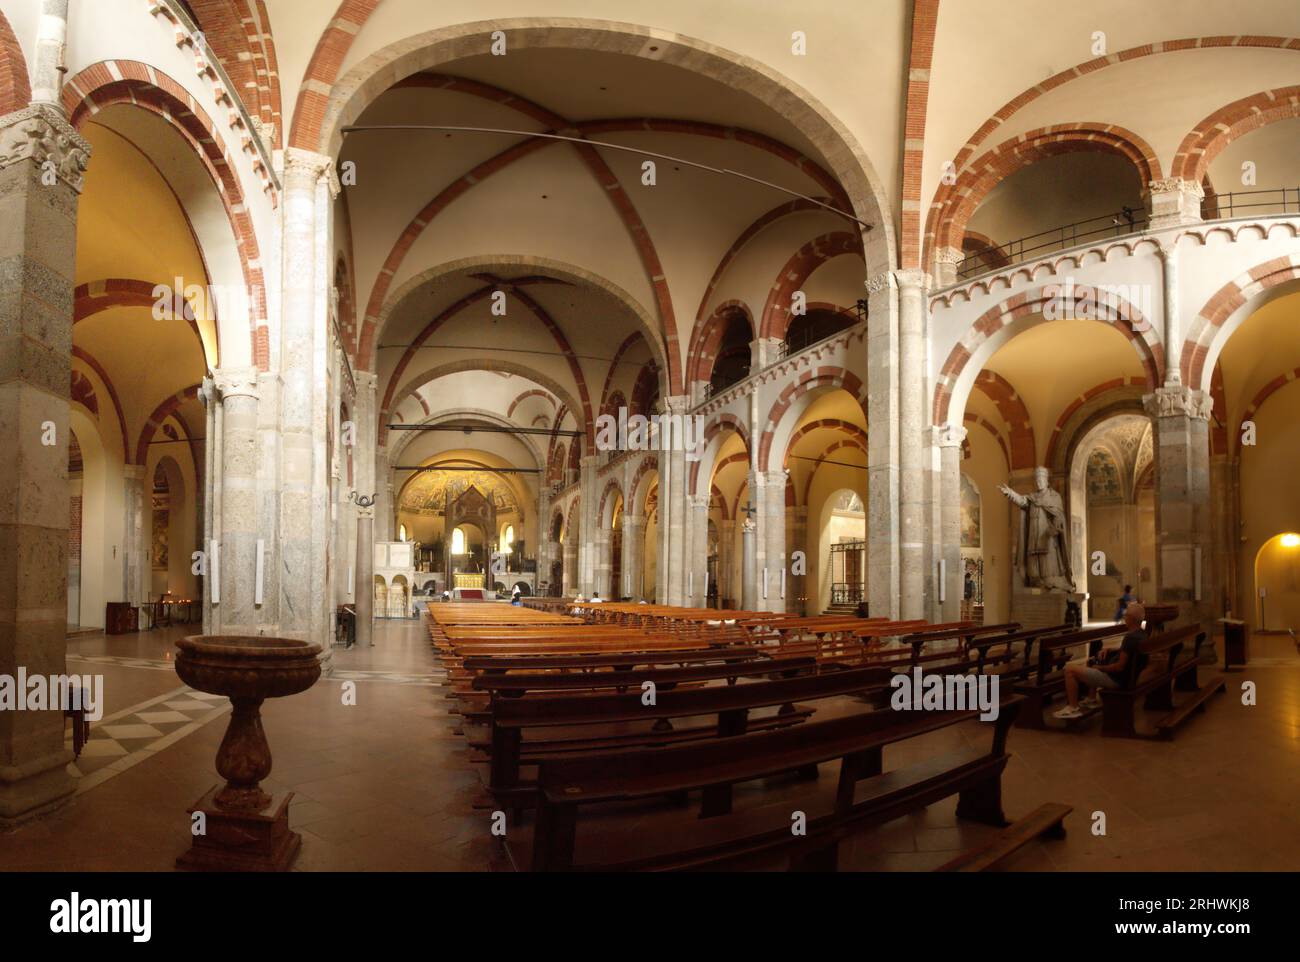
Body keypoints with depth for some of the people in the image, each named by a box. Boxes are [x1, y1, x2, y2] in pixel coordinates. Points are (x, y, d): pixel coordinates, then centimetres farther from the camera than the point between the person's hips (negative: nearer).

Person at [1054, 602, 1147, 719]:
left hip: (1116, 679, -11)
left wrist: (1100, 667, -12)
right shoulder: (1142, 634, 4)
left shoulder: (1130, 638, -27)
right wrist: (1108, 650, 9)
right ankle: (1092, 699, 33)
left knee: (1070, 669, -12)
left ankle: (1073, 709, -3)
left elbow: (1120, 666, -26)